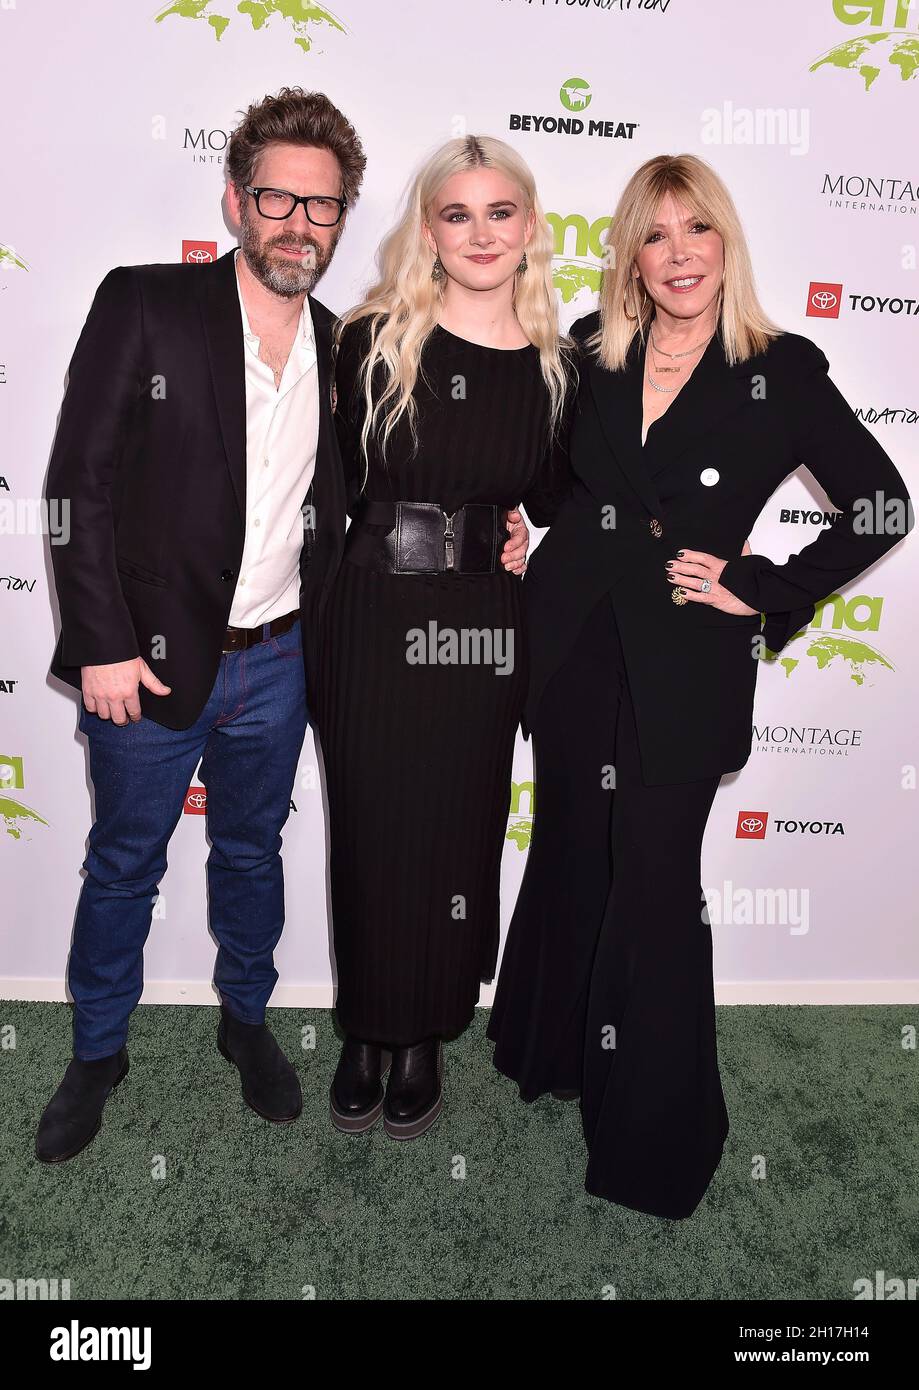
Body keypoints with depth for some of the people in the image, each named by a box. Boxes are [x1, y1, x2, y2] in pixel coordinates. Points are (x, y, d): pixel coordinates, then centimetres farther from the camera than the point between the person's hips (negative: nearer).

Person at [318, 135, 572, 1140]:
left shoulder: (552, 364, 4)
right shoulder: (373, 339, -1)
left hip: (483, 633, 1)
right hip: (371, 621, -1)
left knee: (455, 835, 10)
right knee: (368, 829, 8)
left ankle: (424, 1039, 31)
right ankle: (365, 1033, 30)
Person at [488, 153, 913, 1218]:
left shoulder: (783, 371, -5)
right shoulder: (591, 351, 5)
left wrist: (764, 593, -7)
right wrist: (544, 533, 6)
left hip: (686, 659, -3)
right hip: (573, 639, 4)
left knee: (654, 879, 2)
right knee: (570, 853, 16)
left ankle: (655, 1135, 22)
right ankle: (554, 1051, 41)